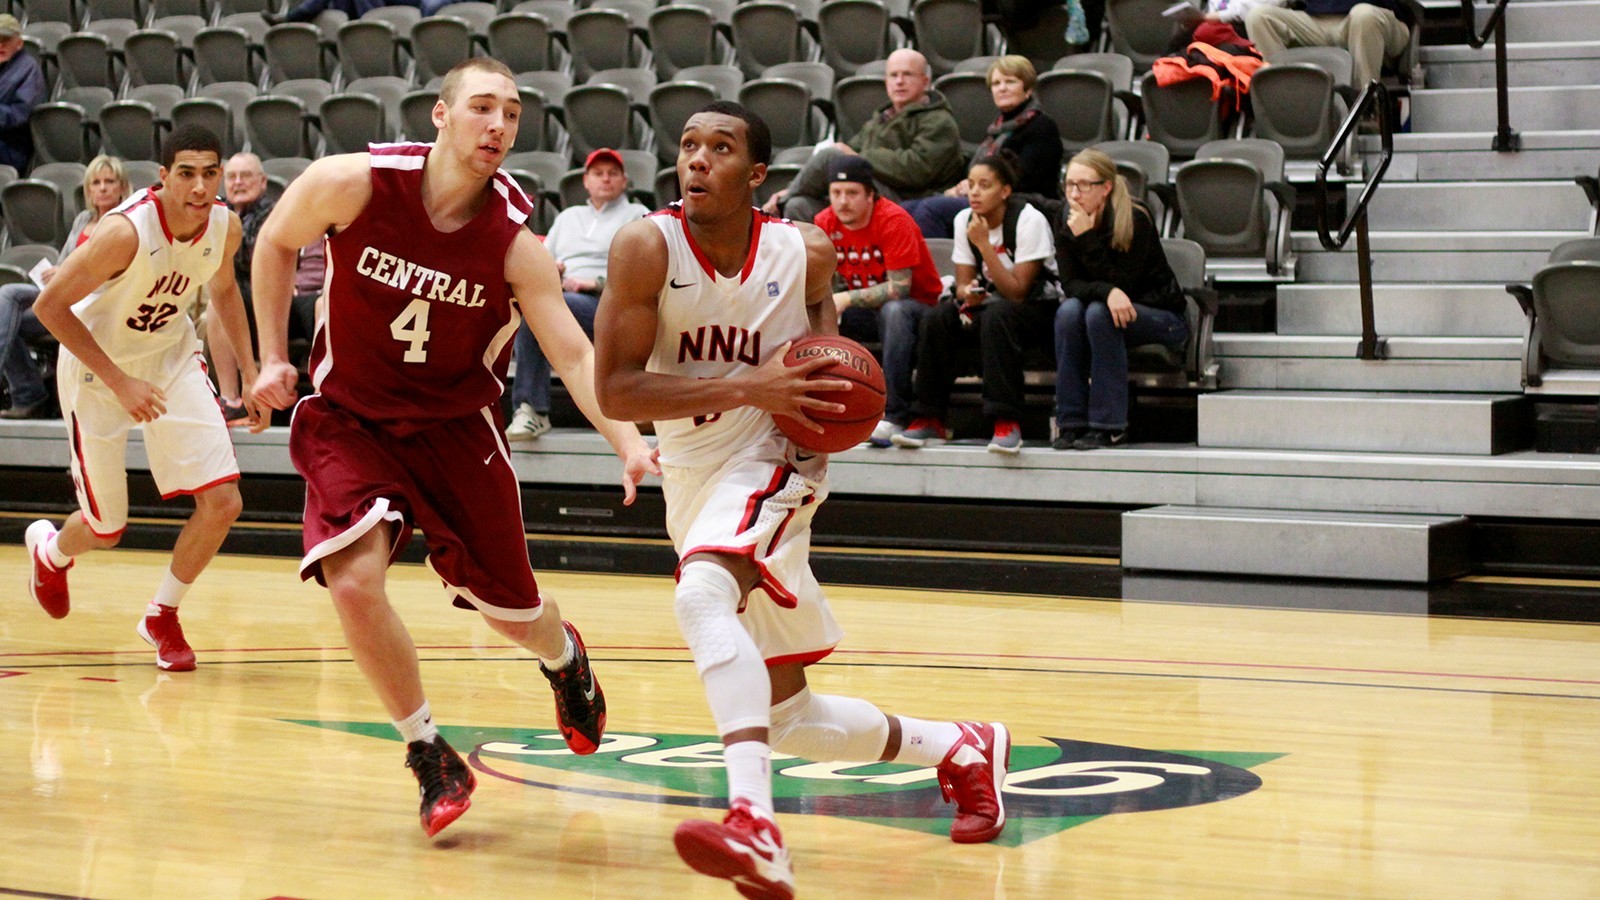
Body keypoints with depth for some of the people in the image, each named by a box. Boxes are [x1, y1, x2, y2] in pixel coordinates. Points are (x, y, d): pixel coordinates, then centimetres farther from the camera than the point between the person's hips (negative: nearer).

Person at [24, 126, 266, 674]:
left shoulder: (226, 227, -13)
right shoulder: (126, 232, -32)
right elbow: (49, 305, -25)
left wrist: (249, 373, 6)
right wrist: (119, 382, -28)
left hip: (171, 356, 5)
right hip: (97, 367, -5)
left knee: (223, 502, -10)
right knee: (106, 530, 6)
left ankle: (162, 616, 15)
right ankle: (50, 550, 45)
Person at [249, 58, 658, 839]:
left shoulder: (515, 242, -19)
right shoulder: (354, 184, -19)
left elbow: (574, 353, -25)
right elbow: (276, 243, 0)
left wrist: (628, 442, -41)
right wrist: (273, 357, -3)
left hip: (456, 426, 1)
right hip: (348, 418, -1)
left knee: (512, 610, 10)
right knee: (354, 582, -24)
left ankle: (563, 657, 51)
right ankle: (432, 760, -4)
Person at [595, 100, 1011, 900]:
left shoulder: (804, 253, -8)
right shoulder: (647, 248, -13)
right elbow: (613, 390, -18)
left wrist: (830, 368, -6)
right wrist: (748, 387, -26)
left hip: (771, 466, -3)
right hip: (694, 484, 4)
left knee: (701, 596, -36)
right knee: (787, 719, 12)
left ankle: (755, 826, -49)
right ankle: (961, 749, 37)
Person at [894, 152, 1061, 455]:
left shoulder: (1029, 220, -18)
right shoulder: (964, 220, 0)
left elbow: (1017, 292, -23)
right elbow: (964, 283, -1)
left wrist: (984, 244, -27)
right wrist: (967, 293, -26)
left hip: (1040, 309, -5)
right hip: (990, 303, 5)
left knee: (996, 314, -37)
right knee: (938, 318, -23)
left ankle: (1007, 423, -39)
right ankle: (929, 419, -18)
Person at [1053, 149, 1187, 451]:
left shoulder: (1135, 220, -18)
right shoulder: (1067, 232, -4)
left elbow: (1123, 284, -23)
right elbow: (1070, 285, -15)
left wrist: (1087, 239, -30)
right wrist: (1107, 292, -36)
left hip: (1162, 318, -4)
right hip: (1110, 312, 4)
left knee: (1098, 312, -33)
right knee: (1069, 310, -27)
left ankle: (1109, 426, -29)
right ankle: (1071, 423, -25)